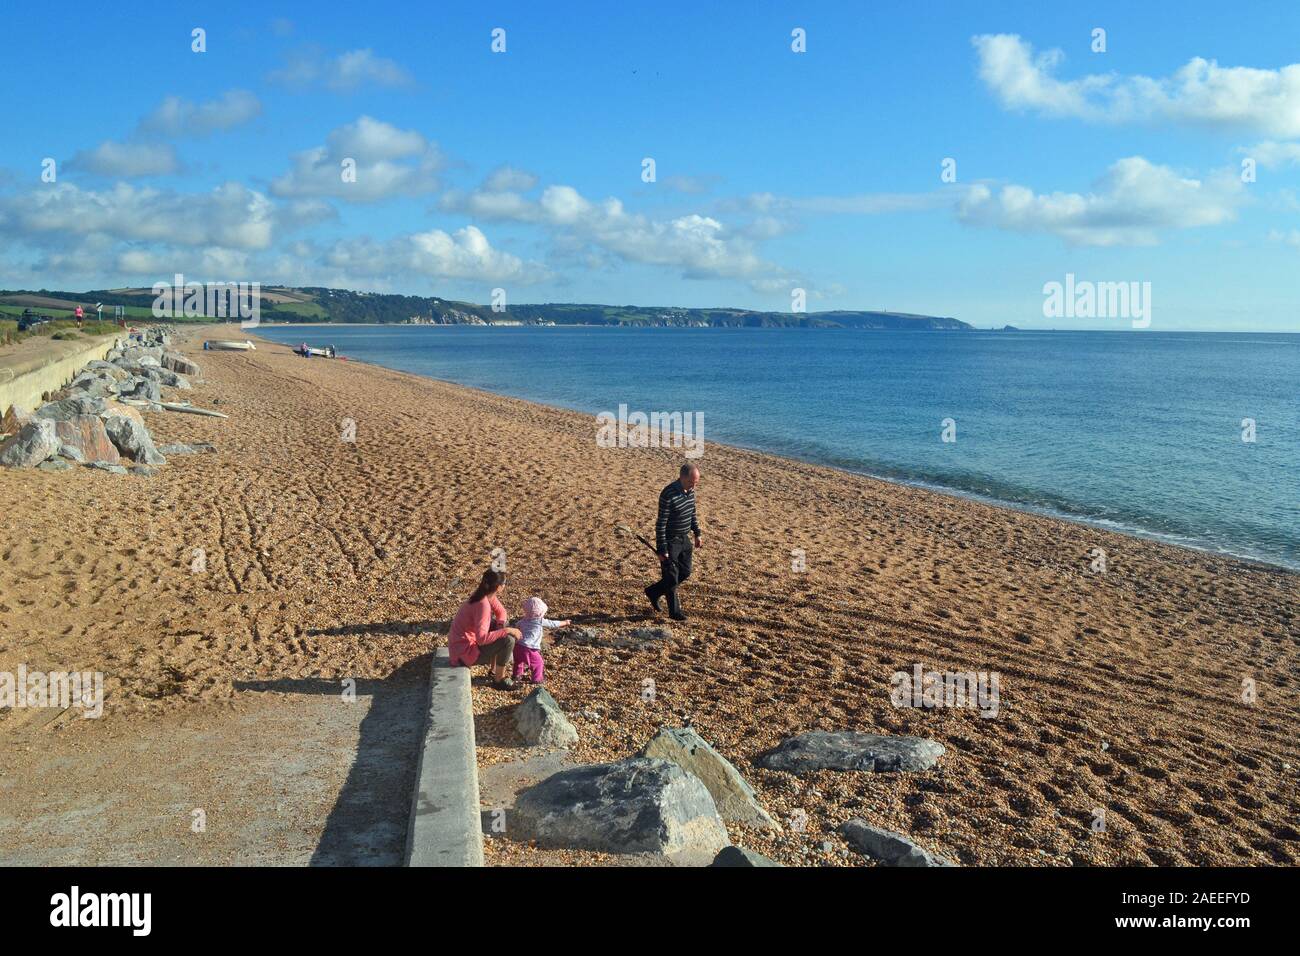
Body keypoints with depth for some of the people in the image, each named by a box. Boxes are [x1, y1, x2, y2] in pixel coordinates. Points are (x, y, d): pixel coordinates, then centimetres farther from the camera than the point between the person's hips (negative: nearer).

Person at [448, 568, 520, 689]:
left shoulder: (487, 594, -3)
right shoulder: (483, 605, -29)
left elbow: (500, 611, 14)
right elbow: (482, 638, -36)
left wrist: (500, 627, -6)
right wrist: (506, 631, -29)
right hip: (464, 653, -9)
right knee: (508, 640, -18)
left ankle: (494, 670, 22)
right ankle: (499, 680, 2)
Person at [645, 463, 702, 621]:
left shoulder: (690, 491, -1)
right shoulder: (668, 495, -26)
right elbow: (661, 523, -22)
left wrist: (697, 534, 17)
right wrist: (661, 549, -21)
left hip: (684, 539, 8)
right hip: (670, 541, -8)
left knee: (685, 572, 16)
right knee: (671, 578, 2)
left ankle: (653, 592, 32)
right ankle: (674, 612, 18)